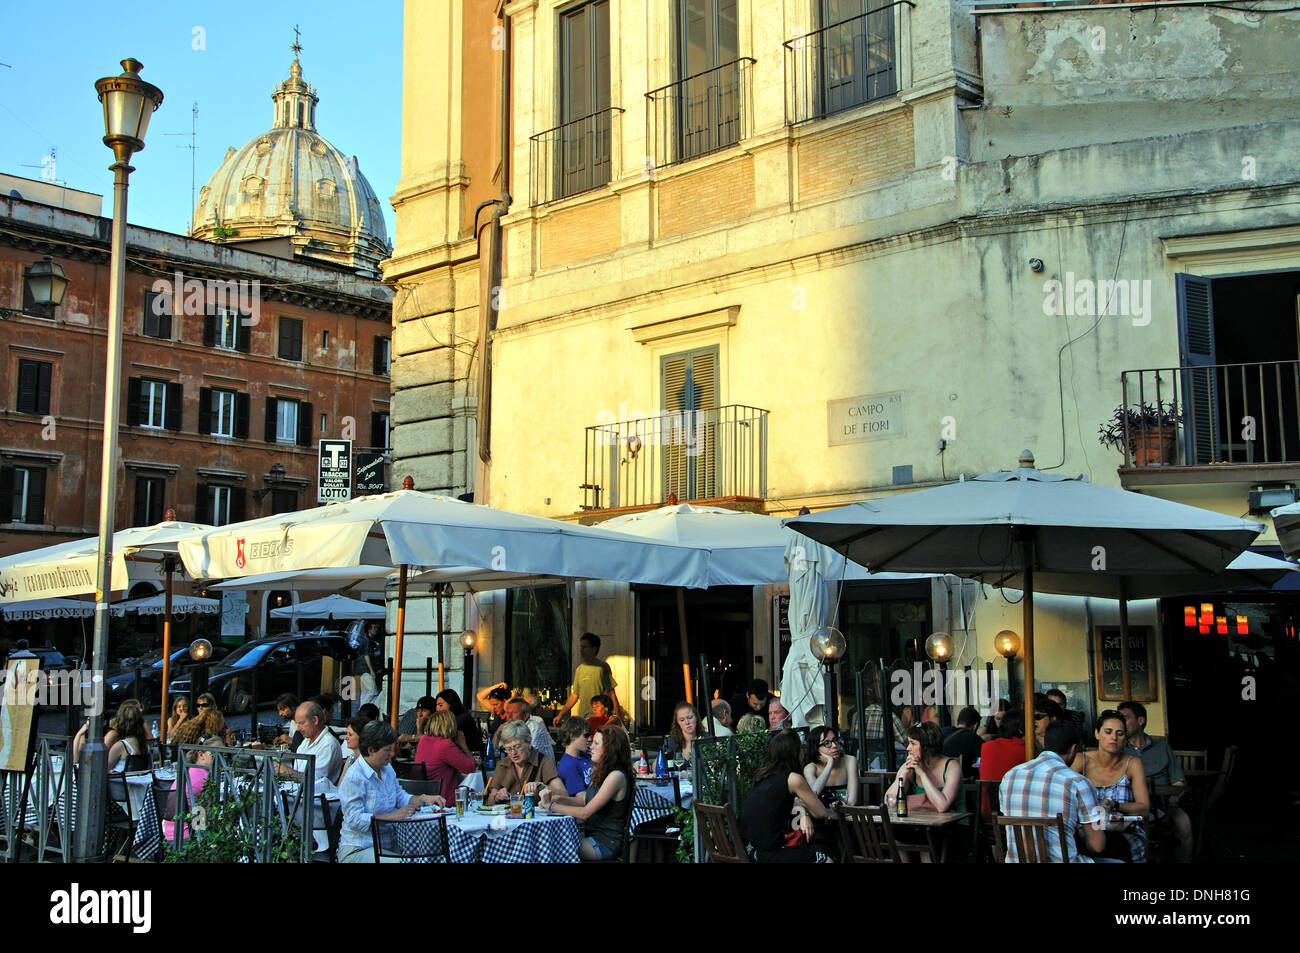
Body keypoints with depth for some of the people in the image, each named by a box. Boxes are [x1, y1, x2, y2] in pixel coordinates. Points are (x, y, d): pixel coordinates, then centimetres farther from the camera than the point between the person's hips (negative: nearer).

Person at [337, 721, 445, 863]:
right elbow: (354, 820, -22)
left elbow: (400, 797, 21)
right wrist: (394, 816, -23)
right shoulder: (353, 778, -17)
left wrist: (424, 799, 2)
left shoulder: (386, 768, 12)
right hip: (358, 849, -8)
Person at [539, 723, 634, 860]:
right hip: (594, 836, 9)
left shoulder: (616, 776, -19)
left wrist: (552, 805, -12)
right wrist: (557, 797, 2)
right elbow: (585, 800, 18)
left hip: (606, 844, -9)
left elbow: (585, 813, -20)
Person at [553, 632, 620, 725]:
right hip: (582, 718, 5)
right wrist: (561, 714, 13)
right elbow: (574, 696, 17)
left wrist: (617, 715, -9)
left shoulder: (602, 666, -3)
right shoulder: (579, 669, 13)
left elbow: (611, 693, -4)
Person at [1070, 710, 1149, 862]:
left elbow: (1144, 808, -5)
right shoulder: (1082, 760, 4)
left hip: (1126, 832, 0)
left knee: (1116, 842, -35)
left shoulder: (1132, 763, 3)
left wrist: (1115, 805, -23)